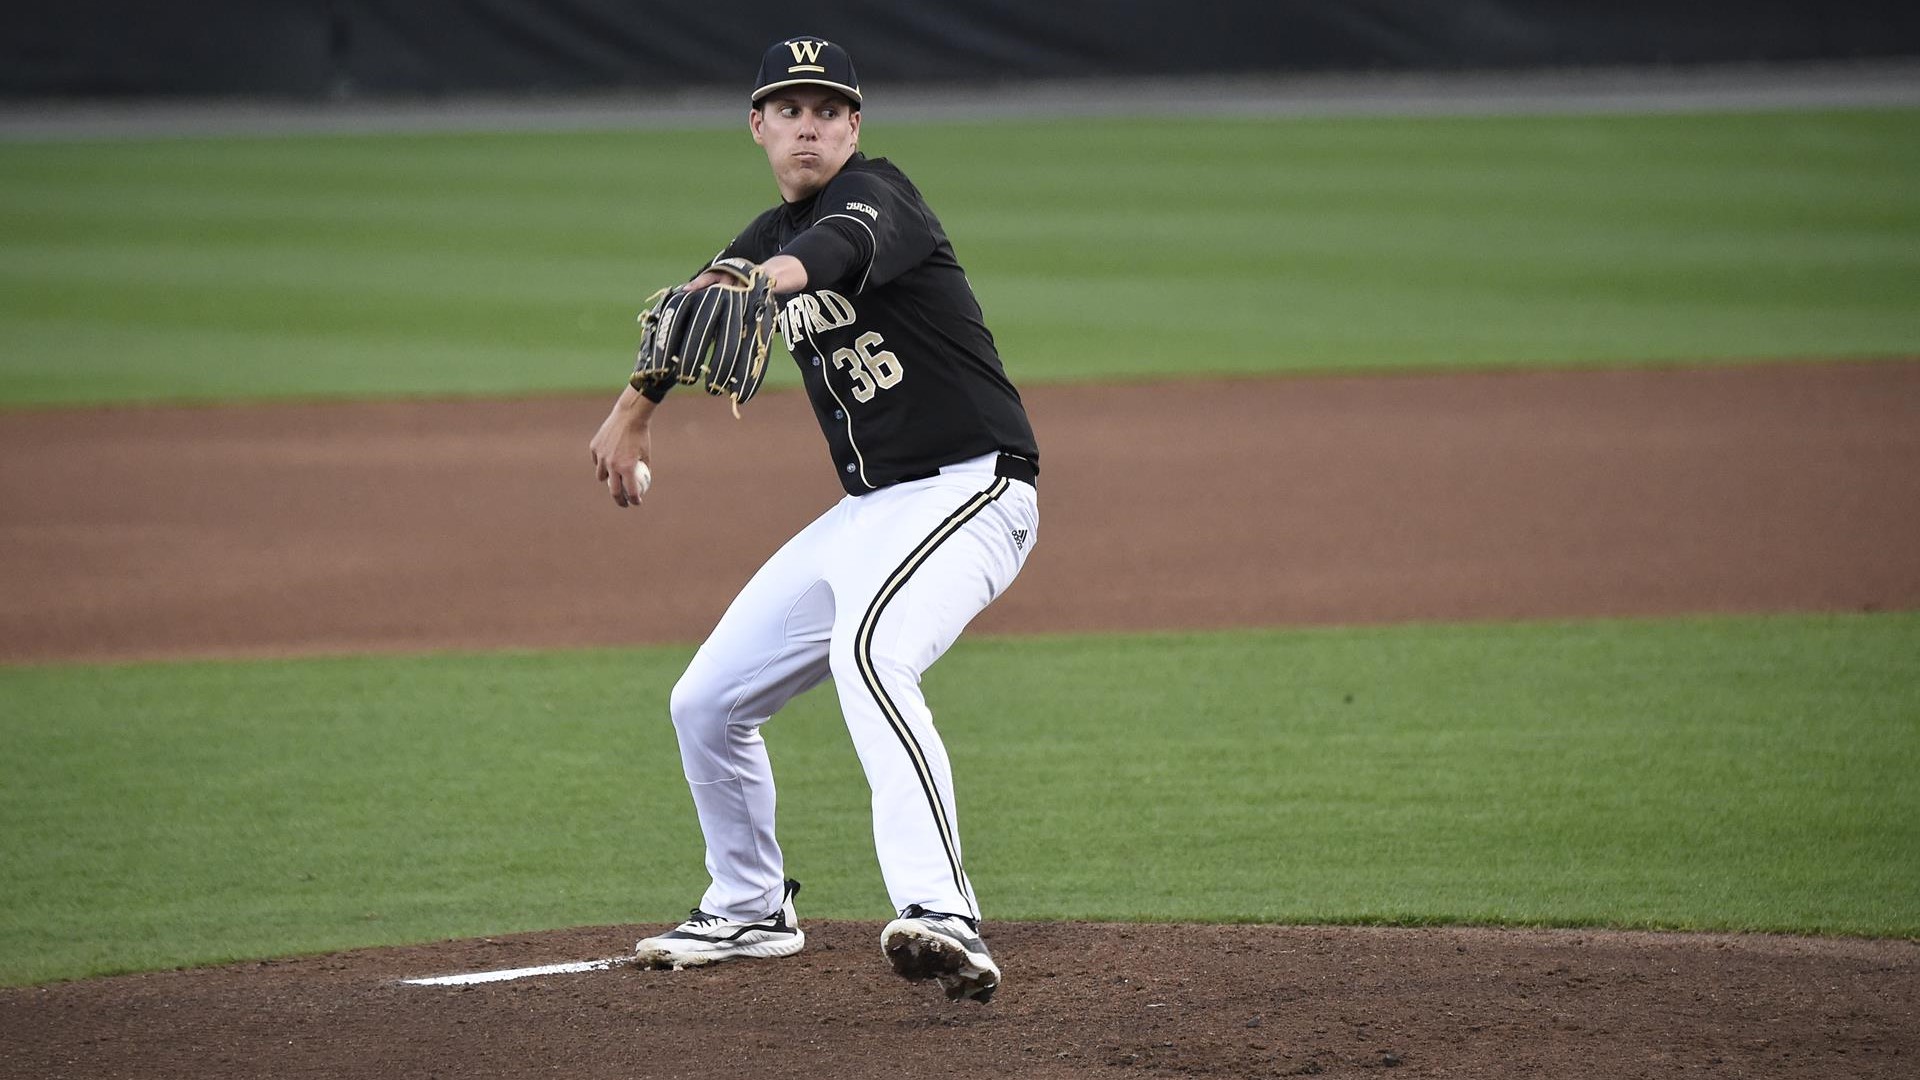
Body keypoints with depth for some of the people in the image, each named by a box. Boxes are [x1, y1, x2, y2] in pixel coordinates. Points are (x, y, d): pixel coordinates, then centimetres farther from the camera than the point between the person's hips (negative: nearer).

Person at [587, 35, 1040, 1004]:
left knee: (868, 650, -37)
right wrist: (632, 413, 39)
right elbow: (698, 308, 32)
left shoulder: (874, 192, -13)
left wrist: (762, 278, -58)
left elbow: (844, 247, -37)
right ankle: (750, 908, 36)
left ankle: (943, 917, -51)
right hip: (868, 512, 9)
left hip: (969, 488, -9)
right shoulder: (771, 236, 12)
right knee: (706, 703, 13)